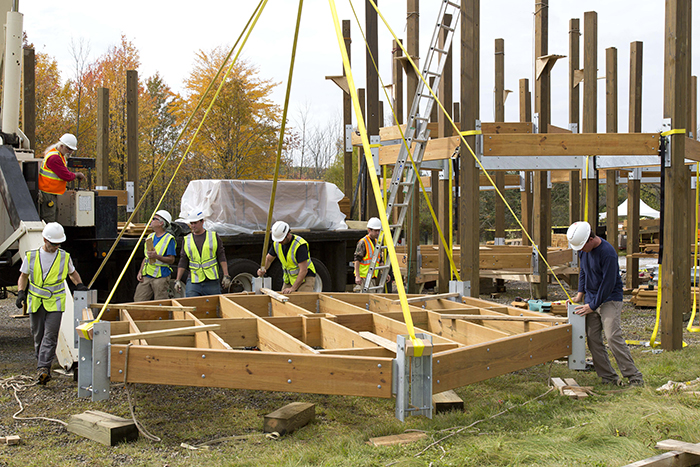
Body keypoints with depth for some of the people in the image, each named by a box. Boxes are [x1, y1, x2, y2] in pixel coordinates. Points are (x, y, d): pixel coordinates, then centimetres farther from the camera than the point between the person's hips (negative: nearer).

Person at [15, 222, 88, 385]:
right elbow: (23, 276, 13)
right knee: (38, 337, 7)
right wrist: (21, 292, -3)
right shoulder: (31, 256, 4)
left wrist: (79, 285, 5)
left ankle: (43, 369, -21)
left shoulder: (64, 257, 6)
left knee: (50, 337, -14)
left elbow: (72, 273, 23)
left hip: (55, 303, -1)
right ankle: (44, 370, 19)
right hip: (35, 302, 1)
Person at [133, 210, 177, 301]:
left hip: (161, 277, -7)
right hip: (146, 277, 7)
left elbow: (171, 260, -11)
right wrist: (140, 272, 10)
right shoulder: (150, 237, 16)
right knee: (138, 301, 2)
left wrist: (157, 256, -25)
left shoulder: (169, 239, -6)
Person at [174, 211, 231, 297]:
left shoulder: (214, 236, 5)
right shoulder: (187, 240, 10)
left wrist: (226, 276, -5)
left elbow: (221, 257, 3)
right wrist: (177, 280, 4)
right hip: (193, 282, 1)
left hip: (212, 281, -1)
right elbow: (183, 262, 10)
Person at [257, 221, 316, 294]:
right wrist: (263, 269, -13)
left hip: (305, 277, -7)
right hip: (290, 279, 7)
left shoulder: (300, 245, -27)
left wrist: (293, 288, -33)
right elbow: (268, 259, 10)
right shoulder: (276, 244, -6)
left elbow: (304, 270, -29)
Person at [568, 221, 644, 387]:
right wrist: (580, 294, 9)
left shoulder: (608, 253, -21)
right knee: (593, 339, 1)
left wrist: (592, 306, -15)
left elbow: (608, 284, -20)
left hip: (610, 299, -8)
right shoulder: (584, 250, 4)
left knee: (613, 337, -17)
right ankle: (609, 377, 7)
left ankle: (634, 376, -9)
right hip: (591, 298, 8)